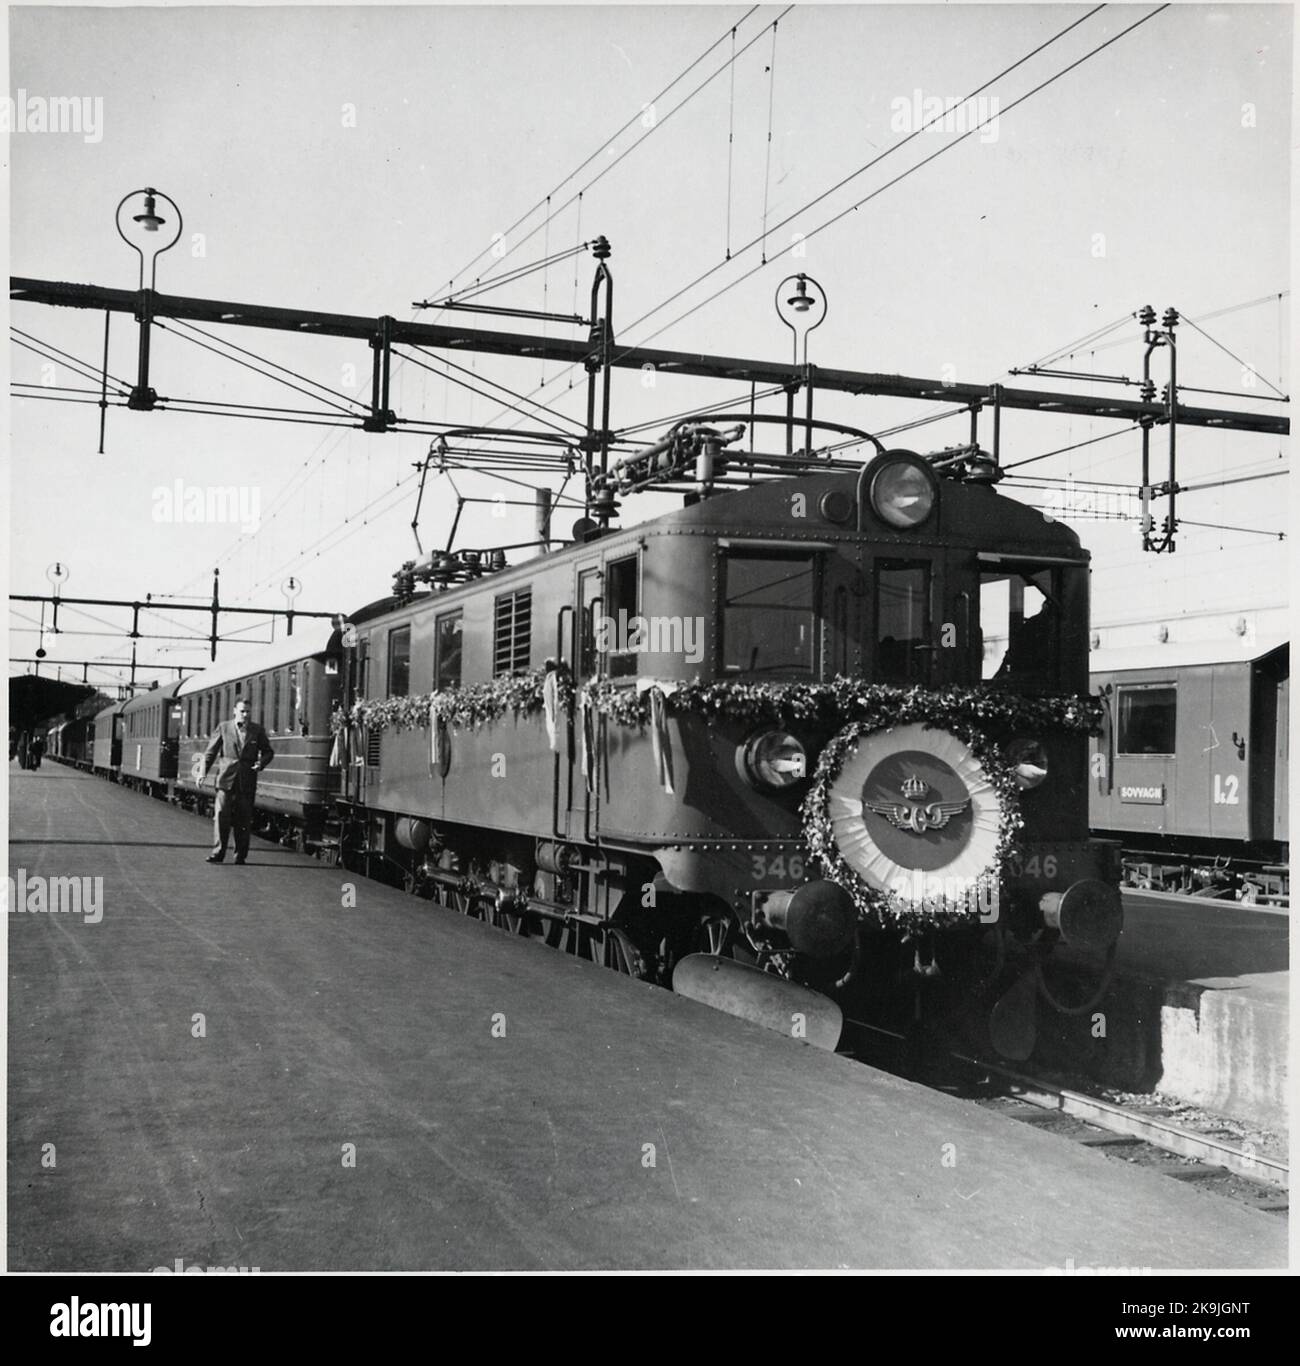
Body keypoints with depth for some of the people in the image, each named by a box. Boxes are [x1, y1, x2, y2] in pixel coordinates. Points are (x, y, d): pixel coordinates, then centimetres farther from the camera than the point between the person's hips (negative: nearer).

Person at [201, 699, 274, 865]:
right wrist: (203, 772, -5)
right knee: (221, 815, -9)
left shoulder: (257, 730, 7)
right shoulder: (224, 728, 6)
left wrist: (261, 763, -5)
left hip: (247, 782, 1)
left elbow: (268, 752, 15)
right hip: (226, 779, -1)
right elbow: (210, 751, 6)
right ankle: (218, 853, -5)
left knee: (243, 820, 4)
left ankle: (241, 856, 11)